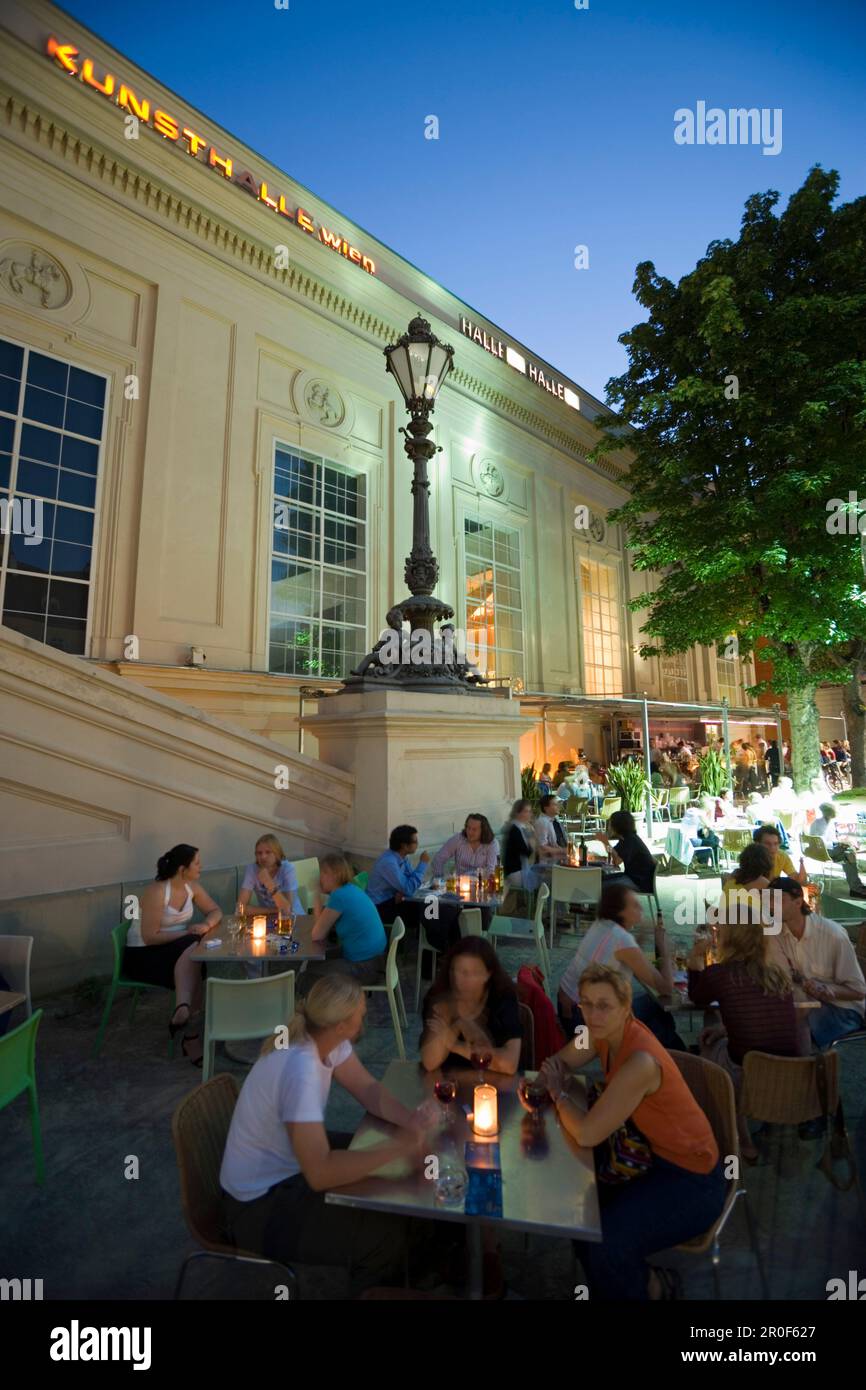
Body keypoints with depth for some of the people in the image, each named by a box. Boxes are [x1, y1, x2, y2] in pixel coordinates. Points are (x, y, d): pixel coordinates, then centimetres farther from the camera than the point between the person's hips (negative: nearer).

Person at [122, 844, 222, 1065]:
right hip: (142, 954, -6)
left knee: (196, 967, -28)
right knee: (191, 950, -34)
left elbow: (215, 912, 8)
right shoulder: (156, 892, -22)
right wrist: (187, 933, -21)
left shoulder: (192, 887, -1)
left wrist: (206, 925, -15)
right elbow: (150, 937, -23)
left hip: (178, 951, 6)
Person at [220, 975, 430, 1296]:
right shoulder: (301, 1070, -36)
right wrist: (397, 1147, -30)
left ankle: (396, 1275, 33)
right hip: (260, 1205, -8)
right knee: (389, 1235, -11)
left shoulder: (324, 1038, -10)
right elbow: (321, 1174, -36)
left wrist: (408, 1119, -20)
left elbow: (368, 1089, -2)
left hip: (292, 1165, 8)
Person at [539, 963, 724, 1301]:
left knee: (606, 1244, -19)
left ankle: (651, 1286, 13)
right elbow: (559, 1062, 4)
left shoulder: (641, 1061, -34)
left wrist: (559, 1092, -13)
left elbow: (586, 1134, -30)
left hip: (690, 1182, -7)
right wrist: (552, 1076, -18)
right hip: (648, 1154, 7)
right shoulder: (606, 1031, -10)